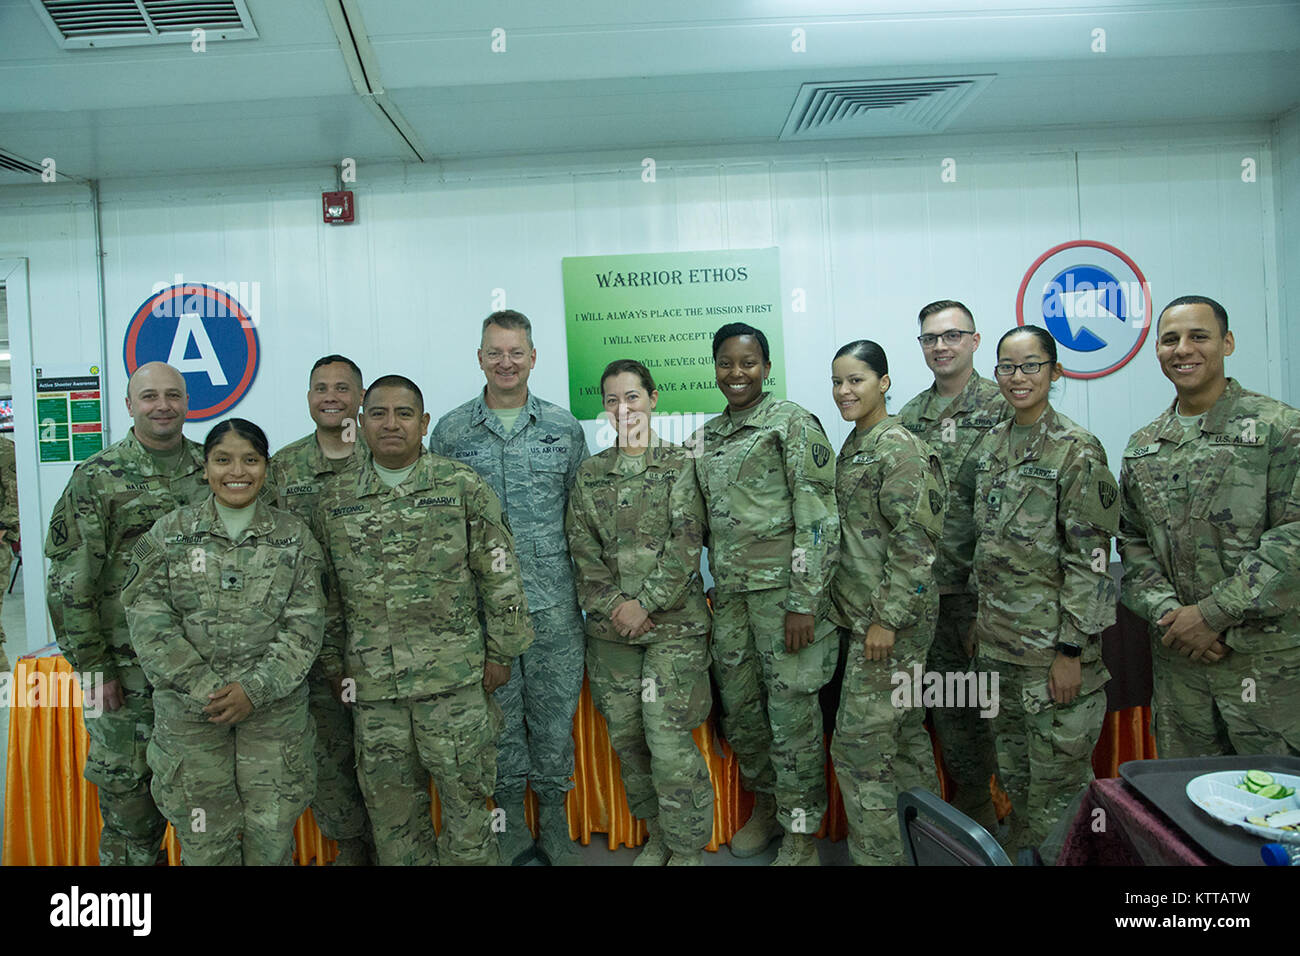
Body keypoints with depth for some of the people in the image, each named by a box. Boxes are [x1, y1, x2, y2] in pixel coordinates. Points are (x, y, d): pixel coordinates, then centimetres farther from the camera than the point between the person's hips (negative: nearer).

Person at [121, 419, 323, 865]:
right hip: (188, 708, 0)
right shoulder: (169, 533, 2)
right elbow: (148, 620, -4)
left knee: (271, 836, 7)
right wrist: (204, 688, -12)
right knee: (204, 839, 8)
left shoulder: (293, 536, 2)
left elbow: (305, 624, -3)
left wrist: (255, 689, -14)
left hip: (275, 707, 0)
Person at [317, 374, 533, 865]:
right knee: (389, 803, 13)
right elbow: (329, 589, 13)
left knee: (465, 795, 6)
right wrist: (332, 660, 12)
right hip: (372, 682, 3)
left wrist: (500, 652, -3)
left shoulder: (464, 488, -3)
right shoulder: (334, 500, 6)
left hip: (455, 677, -3)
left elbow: (500, 578, -2)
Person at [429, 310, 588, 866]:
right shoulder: (450, 432, 3)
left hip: (553, 602, 0)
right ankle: (510, 822, 29)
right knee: (498, 713, 10)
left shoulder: (564, 429, 5)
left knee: (554, 711, 9)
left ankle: (554, 823, 28)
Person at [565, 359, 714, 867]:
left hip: (672, 622, -4)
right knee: (626, 739, 10)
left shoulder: (679, 464, 0)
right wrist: (613, 605, -7)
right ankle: (657, 834, 29)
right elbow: (582, 547, 5)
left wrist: (645, 603, -13)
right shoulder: (590, 473, 10)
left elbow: (686, 543, -7)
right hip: (611, 629, 4)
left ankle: (687, 847, 12)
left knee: (670, 743, -6)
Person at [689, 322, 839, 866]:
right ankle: (766, 805, 36)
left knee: (792, 713, 1)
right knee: (738, 708, 15)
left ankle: (801, 836, 17)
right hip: (729, 594, 7)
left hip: (782, 588, -6)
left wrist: (803, 602, -16)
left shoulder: (793, 424, -6)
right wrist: (711, 589, 15)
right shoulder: (705, 438, 14)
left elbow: (818, 518, -11)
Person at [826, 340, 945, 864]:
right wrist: (844, 610, 18)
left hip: (891, 618, -9)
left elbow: (915, 543, -20)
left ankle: (877, 855, 7)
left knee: (858, 744, -5)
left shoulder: (900, 449, -15)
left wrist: (886, 619, -21)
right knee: (904, 730, 17)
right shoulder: (854, 446, 13)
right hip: (859, 613, 9)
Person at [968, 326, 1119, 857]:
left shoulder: (1076, 451, -12)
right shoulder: (990, 446, 8)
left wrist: (1070, 650, -17)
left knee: (1057, 778, 5)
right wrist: (982, 615, 14)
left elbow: (1090, 559, -14)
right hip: (998, 640, 7)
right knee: (1013, 772, 18)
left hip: (1053, 646, -6)